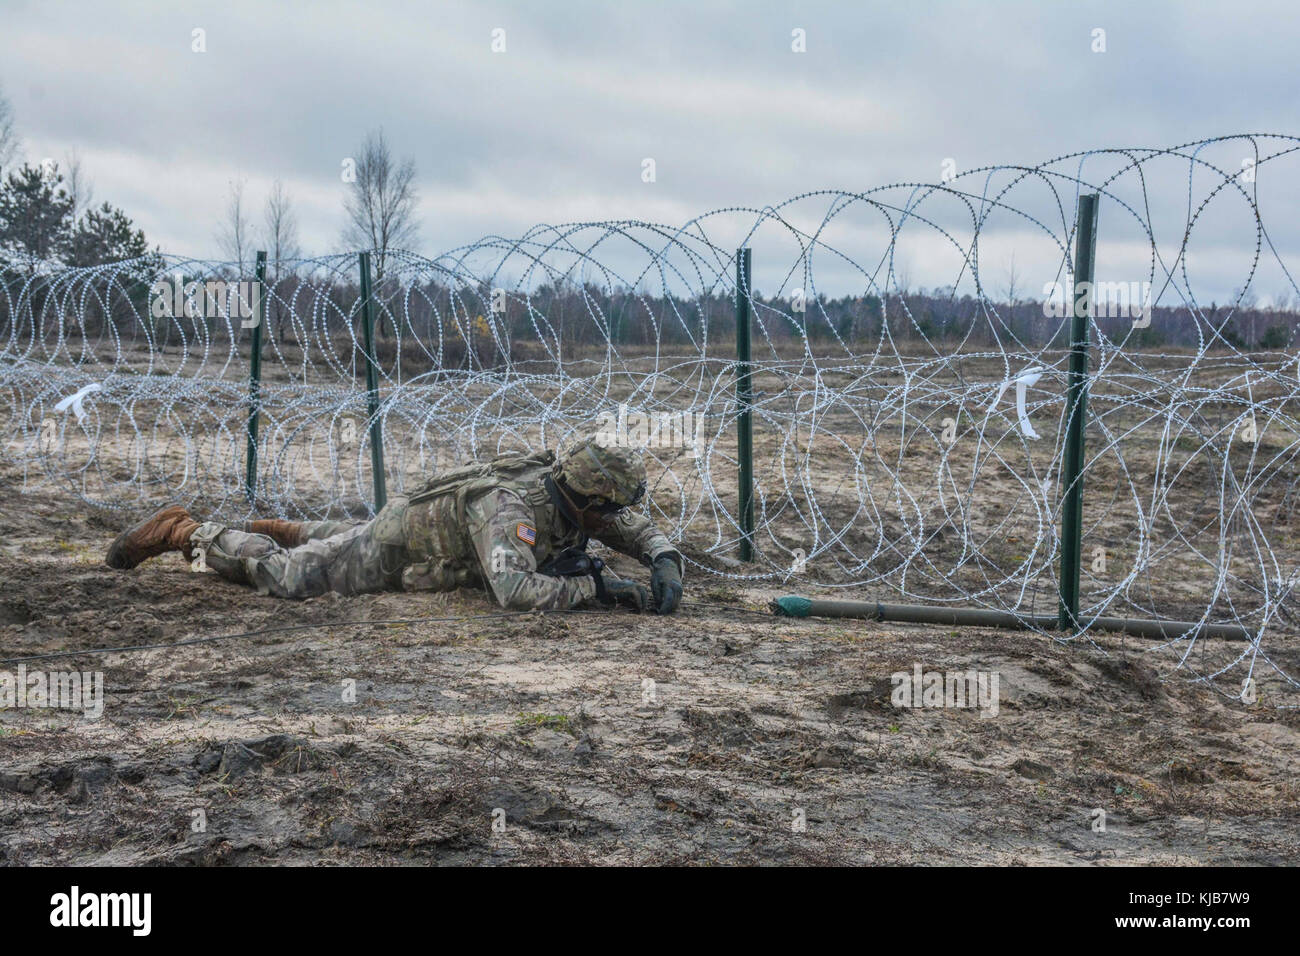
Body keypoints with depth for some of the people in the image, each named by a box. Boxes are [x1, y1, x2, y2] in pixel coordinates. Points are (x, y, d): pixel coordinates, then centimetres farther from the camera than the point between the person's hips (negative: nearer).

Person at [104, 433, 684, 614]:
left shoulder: (575, 499, -17)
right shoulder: (512, 509, -42)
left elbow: (636, 529, -6)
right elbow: (514, 591, -55)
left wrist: (665, 564, -27)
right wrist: (592, 587, -49)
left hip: (437, 530, 8)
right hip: (395, 548, -8)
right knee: (286, 577, -3)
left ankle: (281, 531, 52)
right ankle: (184, 534, 14)